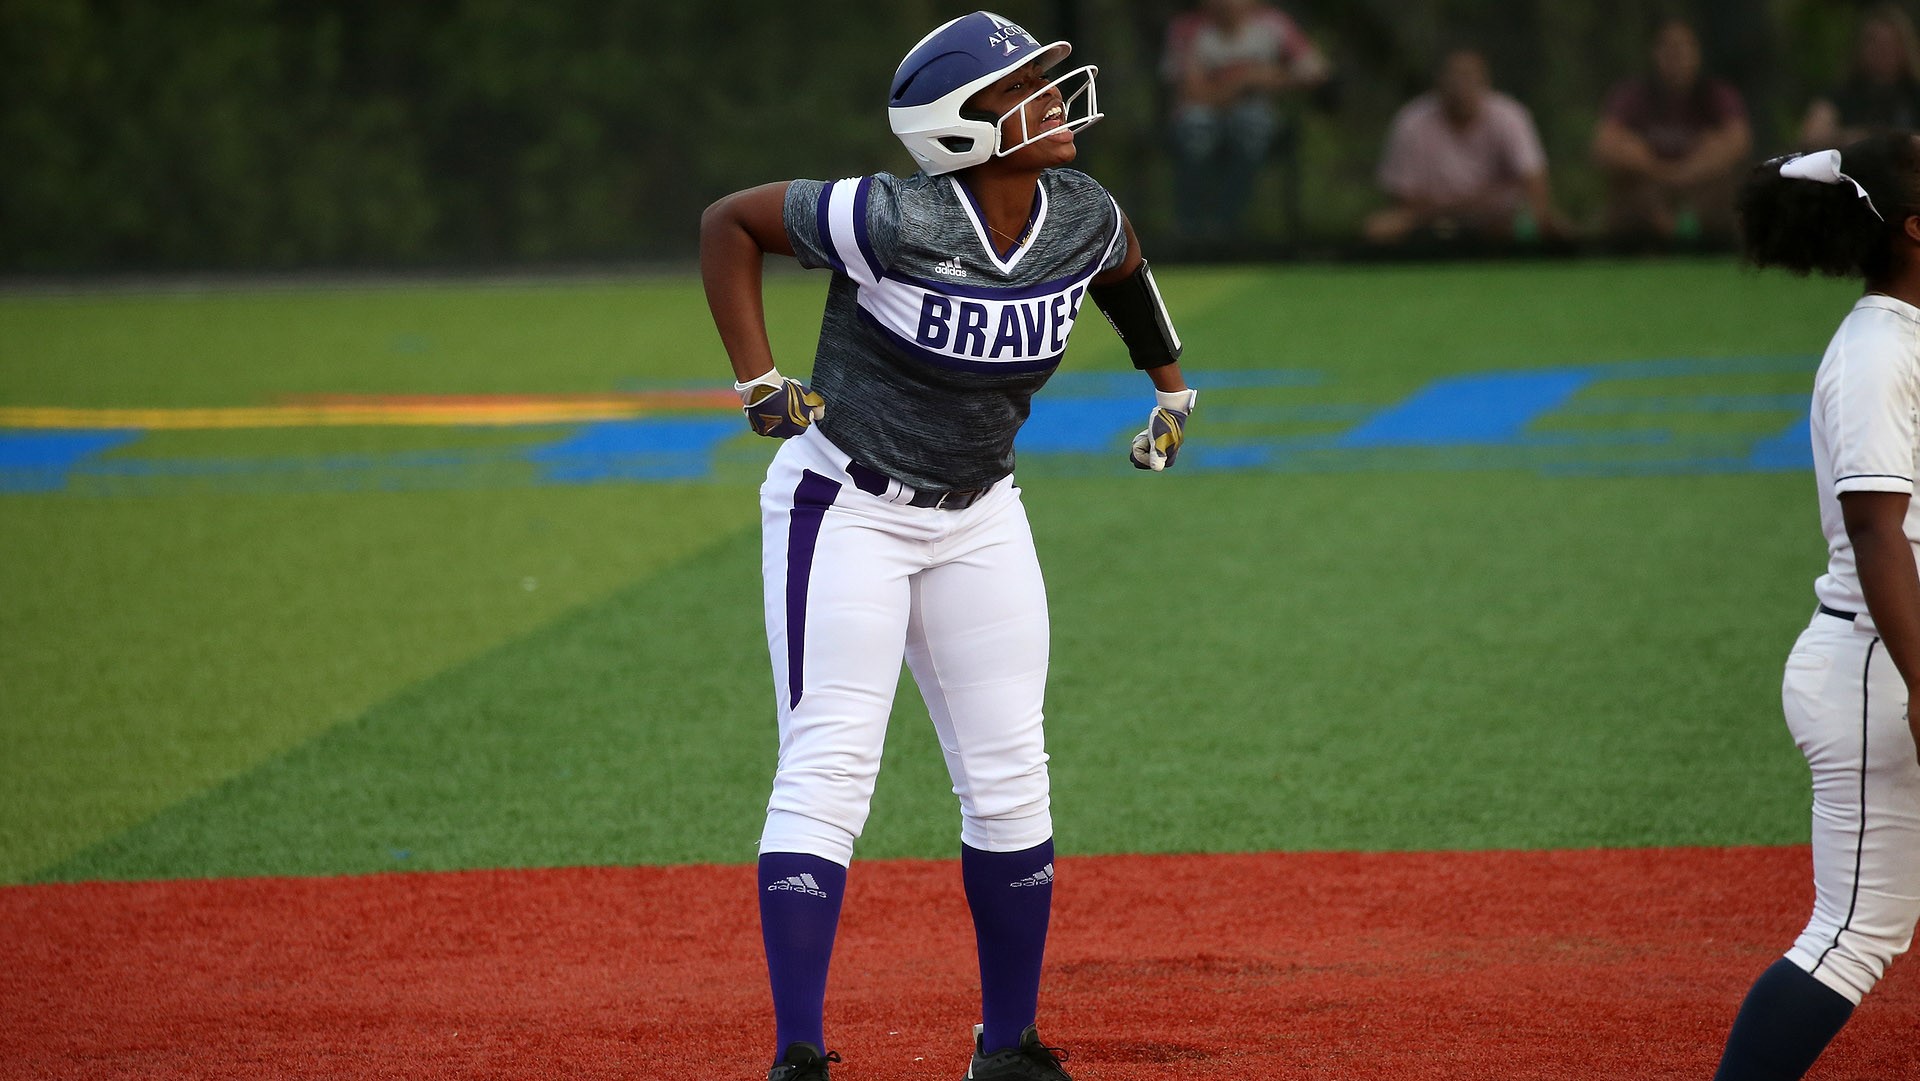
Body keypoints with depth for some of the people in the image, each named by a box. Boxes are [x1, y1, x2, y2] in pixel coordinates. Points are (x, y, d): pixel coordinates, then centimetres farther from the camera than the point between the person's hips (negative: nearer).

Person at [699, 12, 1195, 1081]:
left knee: (1011, 781, 6)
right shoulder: (893, 222, -25)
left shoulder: (1084, 220, -9)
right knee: (830, 769, -13)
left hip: (979, 519, 6)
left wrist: (1171, 387, 21)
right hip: (844, 503, -6)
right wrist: (760, 384, -14)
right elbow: (729, 220, -13)